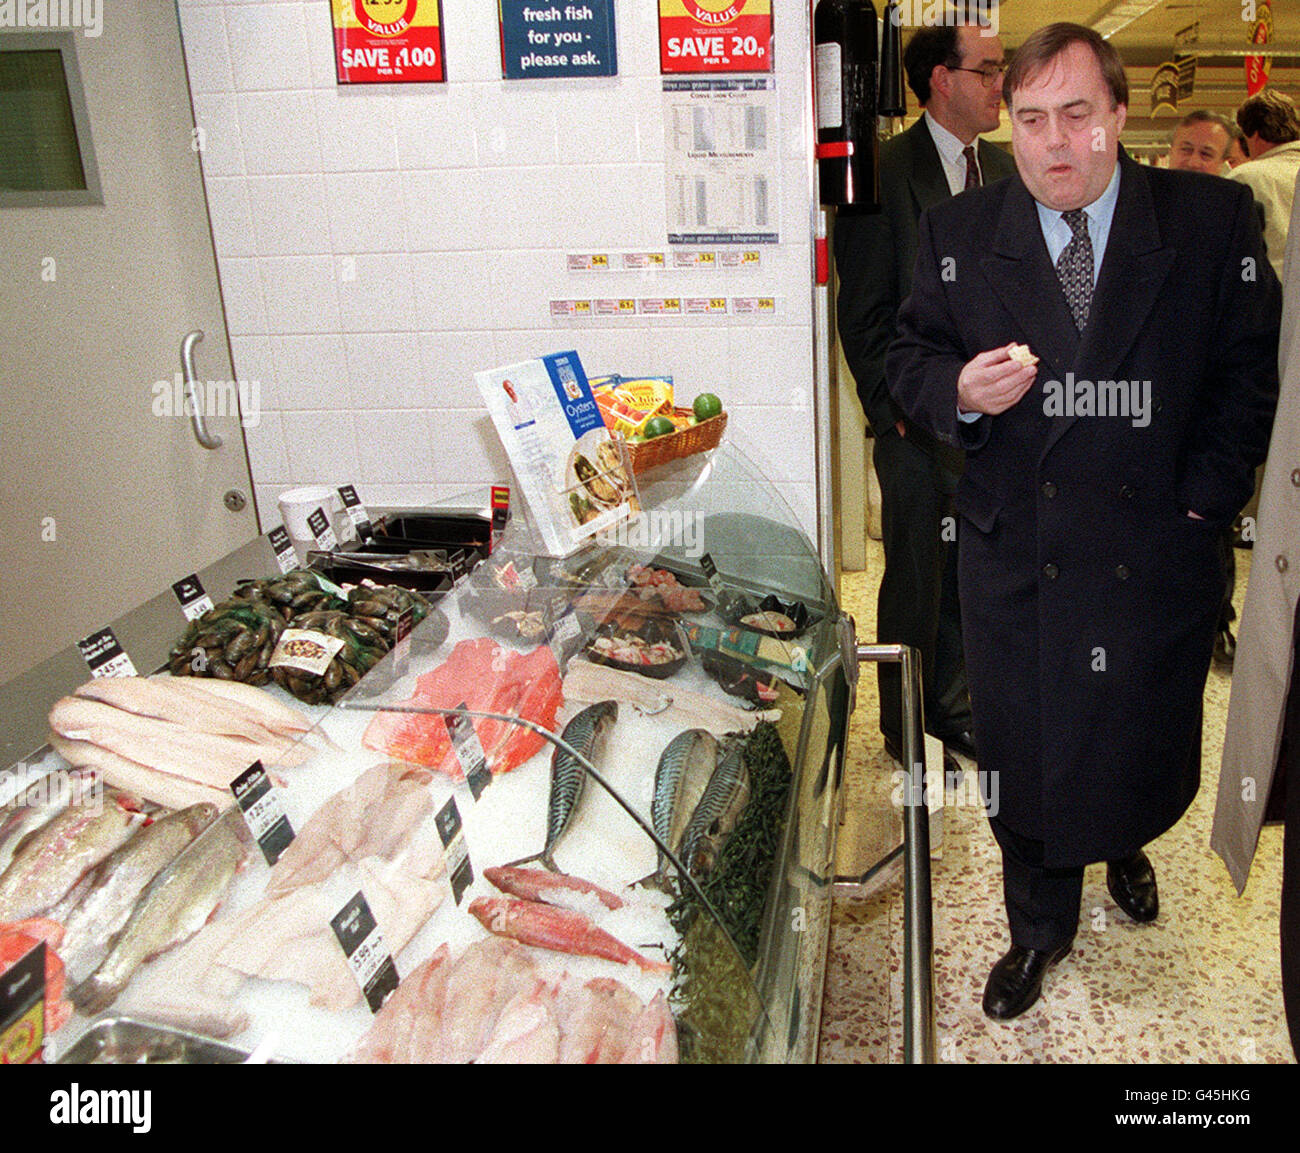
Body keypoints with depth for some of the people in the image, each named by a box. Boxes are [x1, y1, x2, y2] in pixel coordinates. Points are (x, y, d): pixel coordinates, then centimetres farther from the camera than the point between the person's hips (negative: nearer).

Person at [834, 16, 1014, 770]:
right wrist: (895, 409, -11)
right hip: (922, 422, -6)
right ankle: (907, 728, 23)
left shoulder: (1006, 173, 11)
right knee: (917, 582, 6)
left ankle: (953, 709, 32)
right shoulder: (886, 173, -8)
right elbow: (863, 312, -9)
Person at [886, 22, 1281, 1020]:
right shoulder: (957, 235, 0)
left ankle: (1128, 845, 53)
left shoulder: (1215, 219, -2)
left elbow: (1253, 367, 2)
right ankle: (1041, 927, 35)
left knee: (1146, 738, 16)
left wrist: (1205, 495, -5)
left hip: (1159, 556, 0)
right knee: (1022, 751, 11)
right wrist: (958, 391, -16)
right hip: (1014, 555, 0)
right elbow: (909, 356, 6)